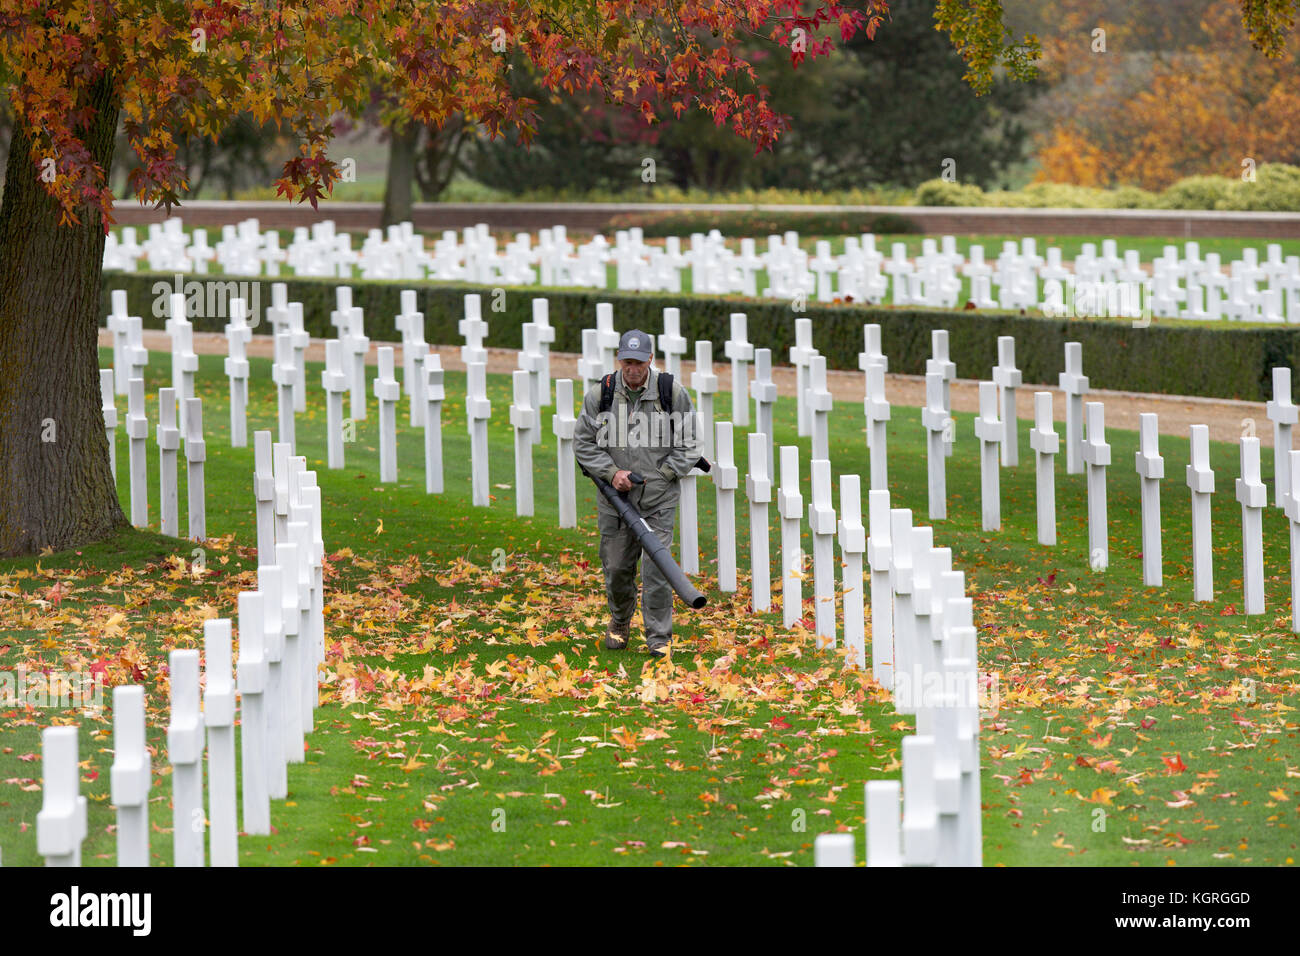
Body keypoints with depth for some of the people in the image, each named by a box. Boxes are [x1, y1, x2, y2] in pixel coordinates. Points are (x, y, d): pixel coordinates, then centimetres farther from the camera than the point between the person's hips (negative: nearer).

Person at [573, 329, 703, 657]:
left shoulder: (672, 393, -4)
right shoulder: (600, 394, -2)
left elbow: (689, 445, 4)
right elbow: (583, 443, 5)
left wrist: (660, 476, -5)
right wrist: (611, 472, -7)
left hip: (658, 499, -2)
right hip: (615, 498, 2)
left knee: (657, 568, -7)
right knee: (616, 568, 9)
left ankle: (659, 637, 1)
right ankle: (620, 620, 34)